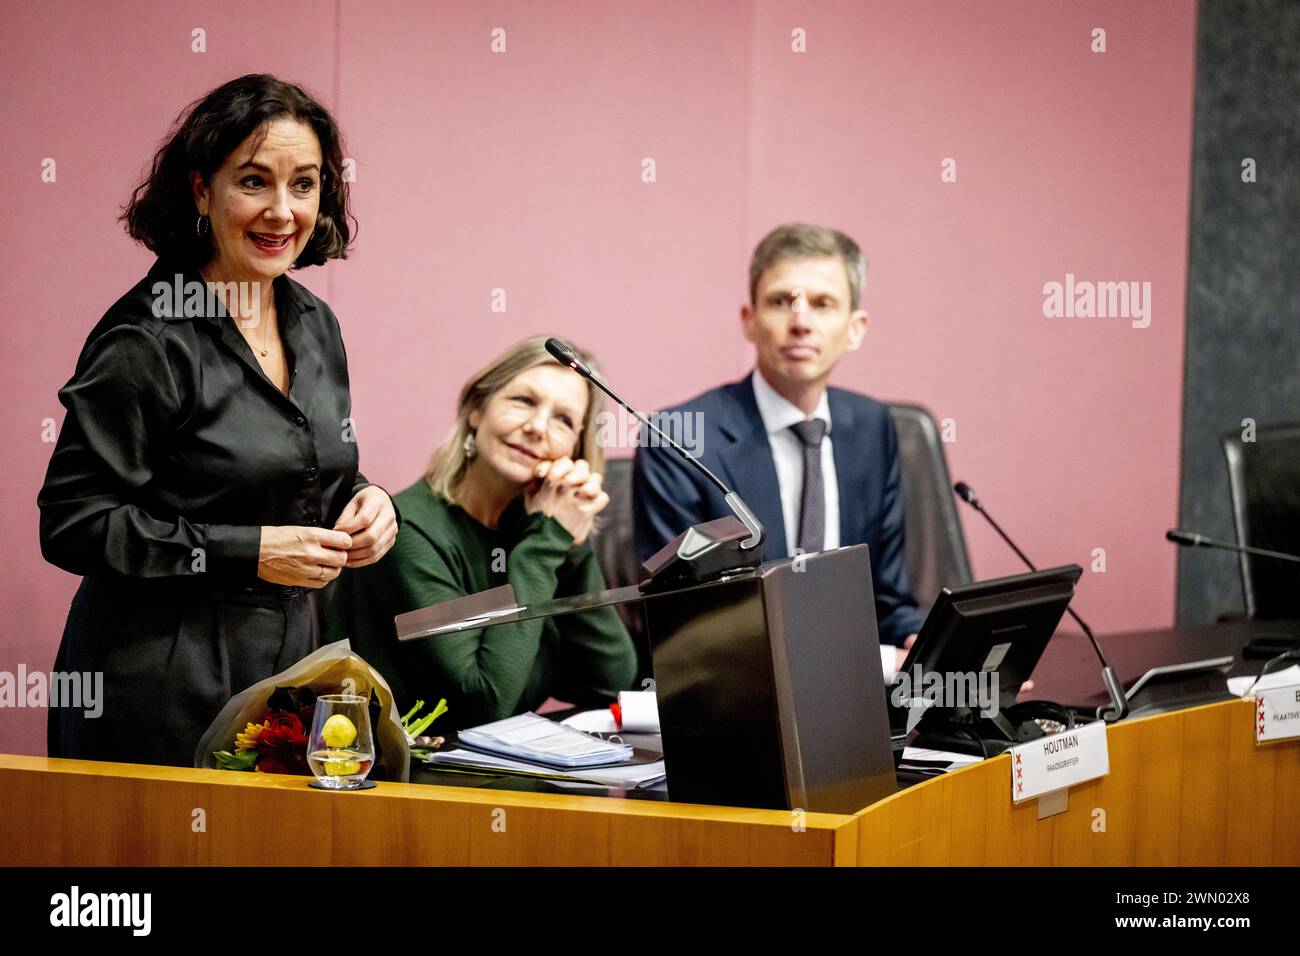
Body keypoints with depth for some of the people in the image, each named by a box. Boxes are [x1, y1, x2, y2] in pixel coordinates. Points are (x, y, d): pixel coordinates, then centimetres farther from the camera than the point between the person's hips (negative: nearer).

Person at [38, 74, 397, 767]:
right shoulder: (146, 340, -14)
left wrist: (365, 502, -1)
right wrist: (249, 553, -19)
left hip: (289, 664, 7)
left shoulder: (314, 326, 9)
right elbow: (73, 523, -16)